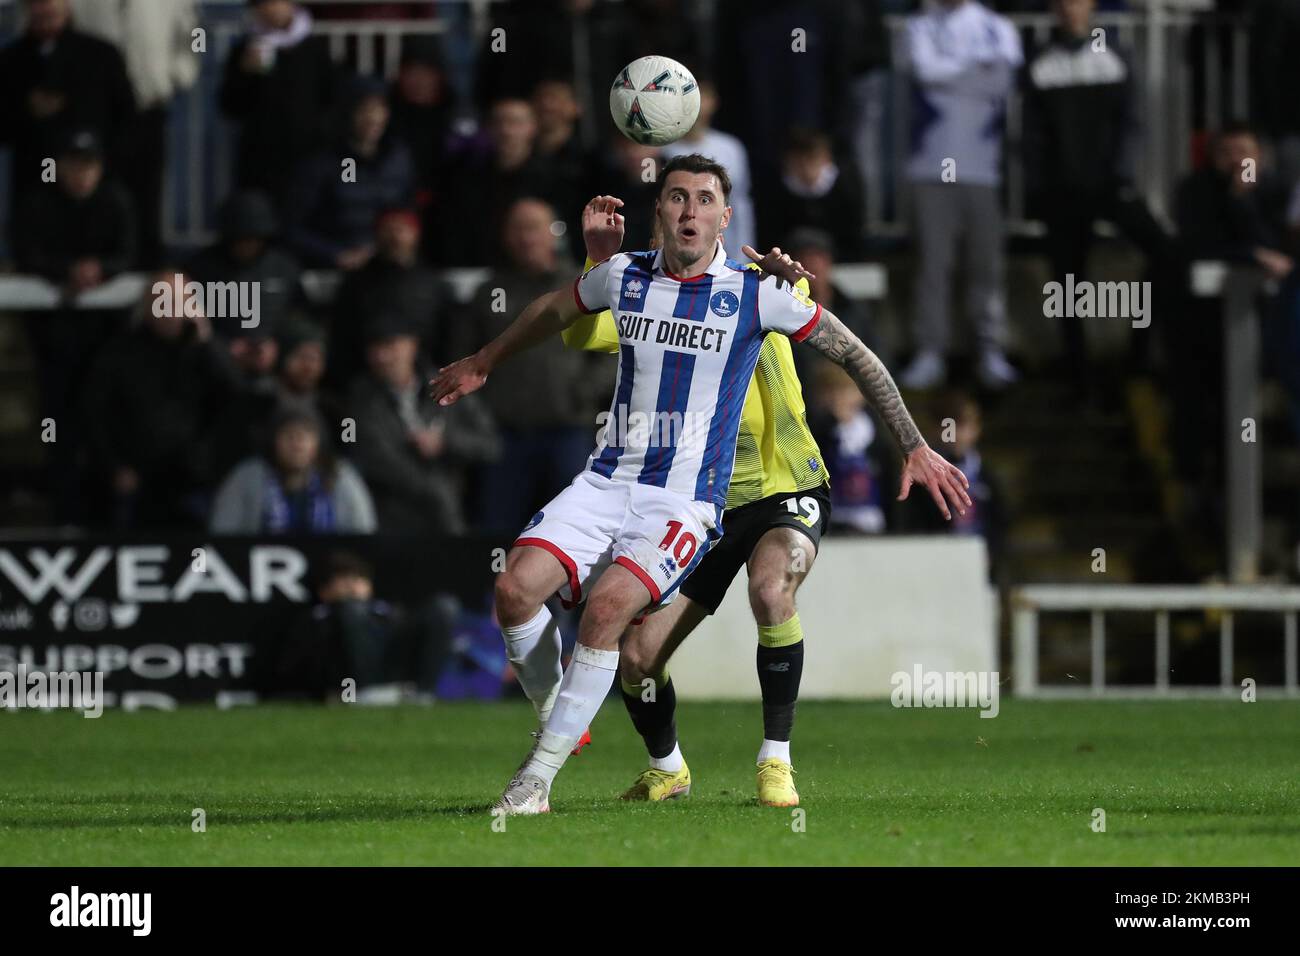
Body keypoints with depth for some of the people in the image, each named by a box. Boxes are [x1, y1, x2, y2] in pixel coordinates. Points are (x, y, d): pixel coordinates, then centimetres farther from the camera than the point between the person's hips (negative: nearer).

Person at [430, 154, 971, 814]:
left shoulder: (757, 293, -4)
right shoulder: (623, 276, 6)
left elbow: (854, 355, 6)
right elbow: (553, 312, 28)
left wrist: (915, 447, 5)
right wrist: (484, 362, 41)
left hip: (686, 499, -4)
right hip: (607, 481, 4)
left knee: (608, 604, -29)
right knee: (515, 589, -19)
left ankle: (538, 776, -20)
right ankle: (556, 718, 8)